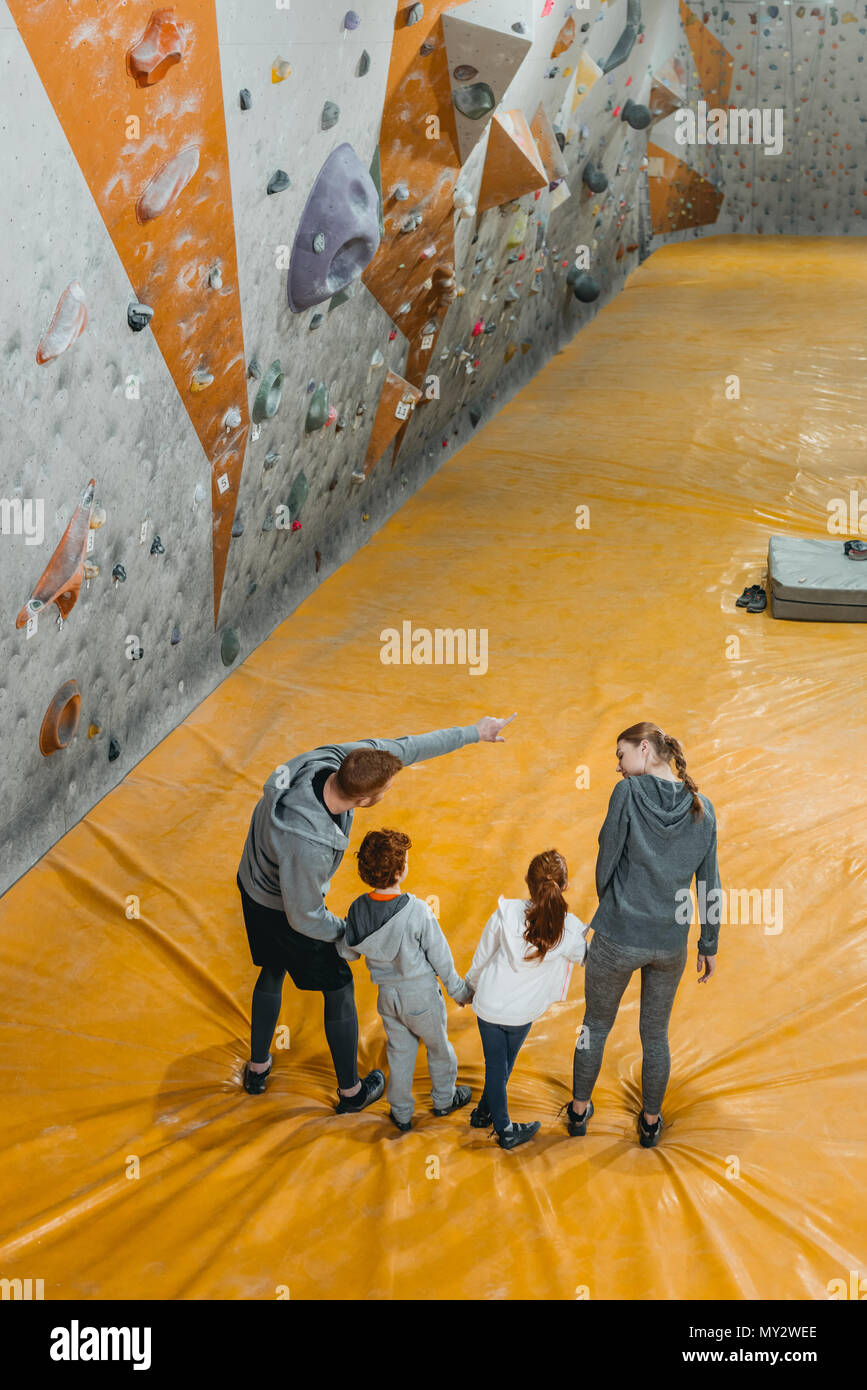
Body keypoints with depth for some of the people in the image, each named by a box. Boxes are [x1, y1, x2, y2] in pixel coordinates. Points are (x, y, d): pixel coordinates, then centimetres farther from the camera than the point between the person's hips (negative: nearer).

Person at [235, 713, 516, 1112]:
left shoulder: (337, 757, -27)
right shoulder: (309, 846, -44)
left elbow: (404, 746, -12)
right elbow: (304, 917, -28)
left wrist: (471, 733, -5)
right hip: (284, 910, -7)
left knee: (273, 969, 30)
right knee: (337, 985, 15)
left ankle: (257, 1068, 50)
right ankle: (351, 1091, 36)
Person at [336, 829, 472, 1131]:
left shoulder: (359, 908, -17)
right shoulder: (417, 911, -30)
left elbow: (346, 951, -4)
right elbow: (440, 957, -17)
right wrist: (459, 989, -1)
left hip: (387, 995, 4)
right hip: (421, 996, -4)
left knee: (399, 1051, 24)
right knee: (438, 1046, 23)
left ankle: (401, 1112, 37)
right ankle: (444, 1099, 44)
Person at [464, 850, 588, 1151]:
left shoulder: (506, 912, -19)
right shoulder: (570, 929, -21)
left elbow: (482, 958, -5)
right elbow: (586, 955, 3)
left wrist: (470, 987, 13)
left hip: (488, 1003, 0)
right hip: (523, 1012, 0)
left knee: (495, 1064, 18)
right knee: (505, 1062, 25)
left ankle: (503, 1127, 31)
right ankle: (485, 1113, 42)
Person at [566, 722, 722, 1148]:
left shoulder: (628, 792, -15)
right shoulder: (702, 808, -2)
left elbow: (606, 862, -9)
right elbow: (710, 886, 3)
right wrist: (709, 946, 13)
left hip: (617, 938, -3)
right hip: (671, 944, 3)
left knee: (596, 1025, 18)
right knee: (655, 1034, 21)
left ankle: (579, 1111, 36)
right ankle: (651, 1122, 36)